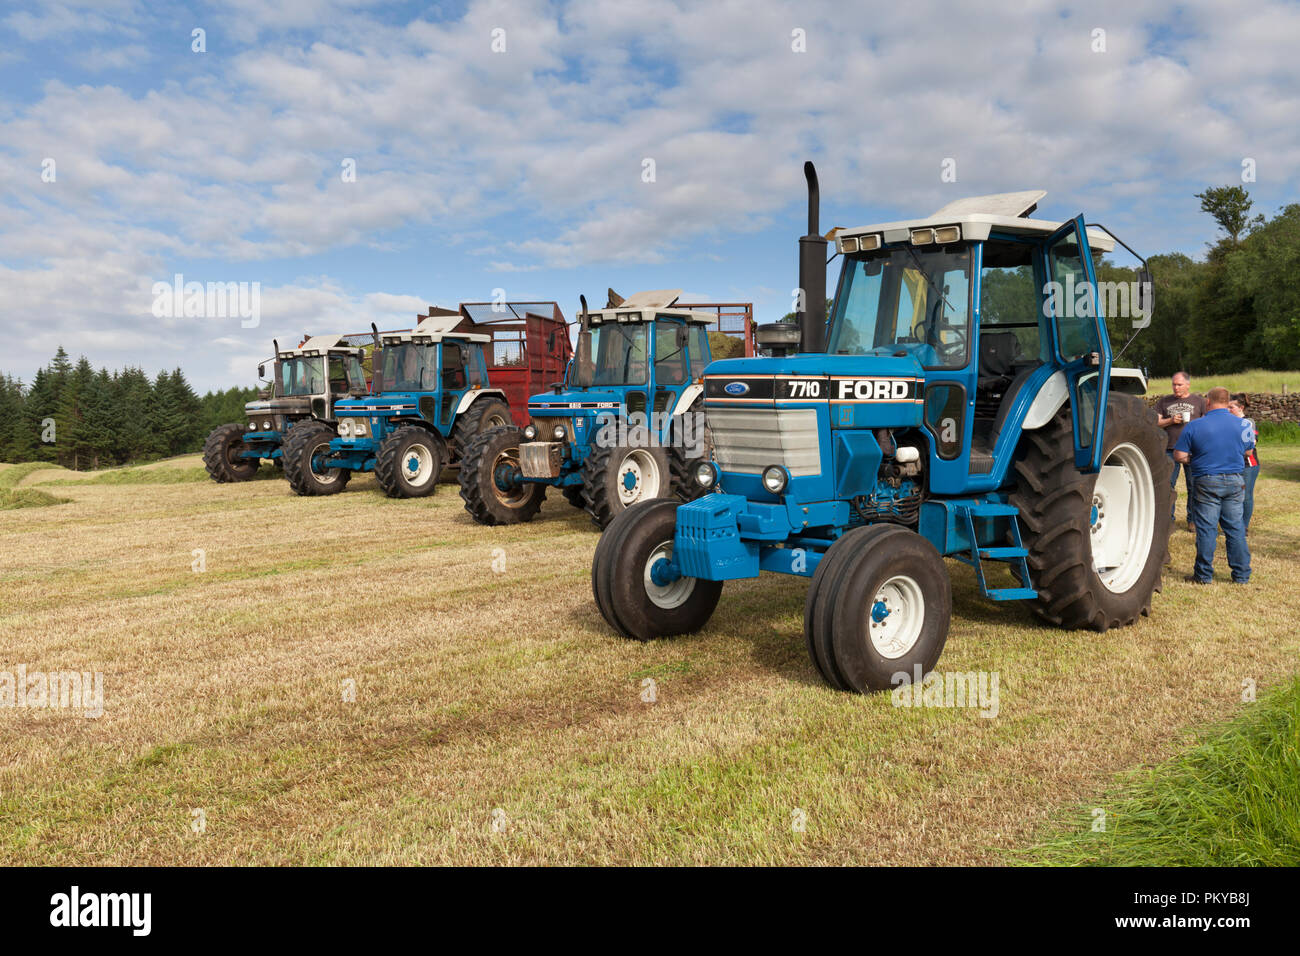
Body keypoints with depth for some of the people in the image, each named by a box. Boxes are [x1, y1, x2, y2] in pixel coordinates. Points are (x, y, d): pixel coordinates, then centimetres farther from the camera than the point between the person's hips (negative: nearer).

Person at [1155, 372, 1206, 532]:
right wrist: (1170, 421, -9)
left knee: (1194, 486, 4)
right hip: (1170, 449, 1)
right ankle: (1168, 519, 10)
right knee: (1167, 485, 1)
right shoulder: (1164, 401, 12)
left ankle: (1193, 520, 14)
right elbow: (1155, 423, 8)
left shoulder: (1199, 401, 10)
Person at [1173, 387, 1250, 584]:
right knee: (1235, 527, 10)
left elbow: (1179, 456, -9)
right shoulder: (1240, 424, 3)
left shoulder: (1194, 426, -7)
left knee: (1206, 529, 1)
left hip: (1207, 482, -3)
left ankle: (1204, 575, 7)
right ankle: (1241, 574, 15)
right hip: (1235, 481, 3)